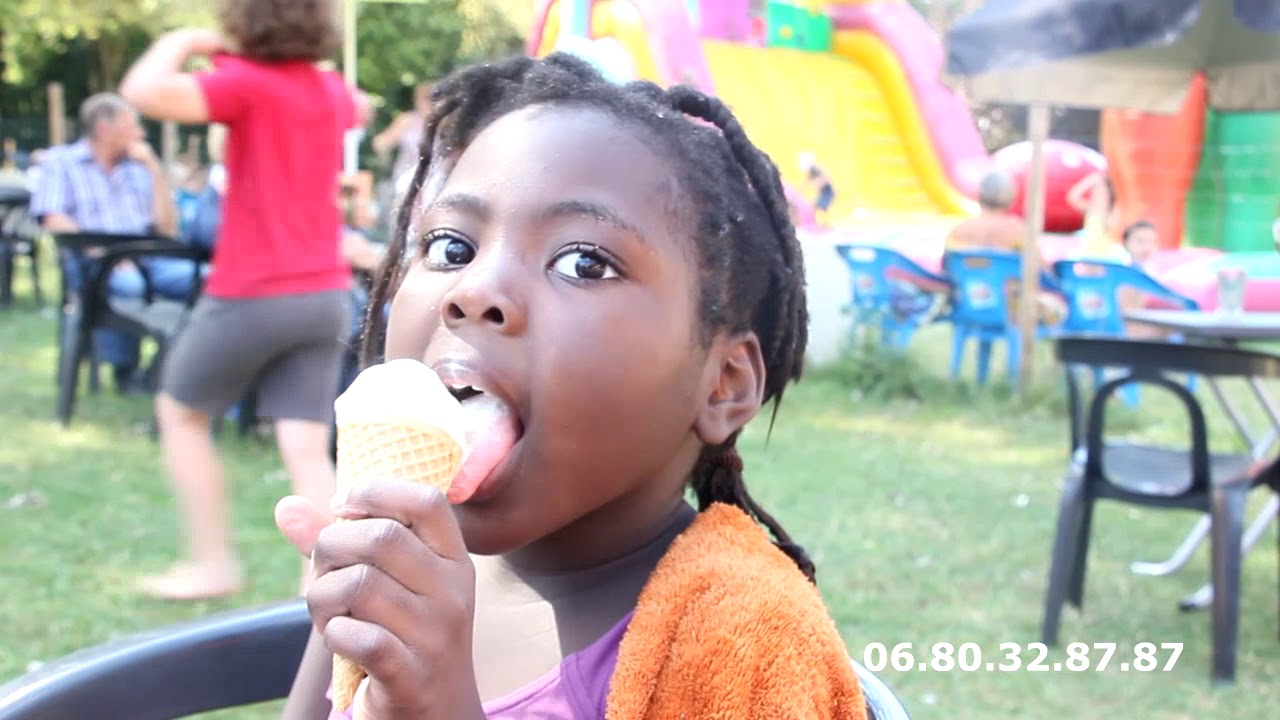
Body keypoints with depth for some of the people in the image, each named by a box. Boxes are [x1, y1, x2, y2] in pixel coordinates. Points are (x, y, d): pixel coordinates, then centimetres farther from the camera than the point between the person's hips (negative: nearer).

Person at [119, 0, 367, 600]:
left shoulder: (248, 82, -10)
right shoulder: (333, 90, 11)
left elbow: (144, 92, -25)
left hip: (253, 294, -5)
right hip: (325, 296, 6)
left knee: (179, 412, 17)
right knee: (307, 449, 1)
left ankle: (213, 562, 19)